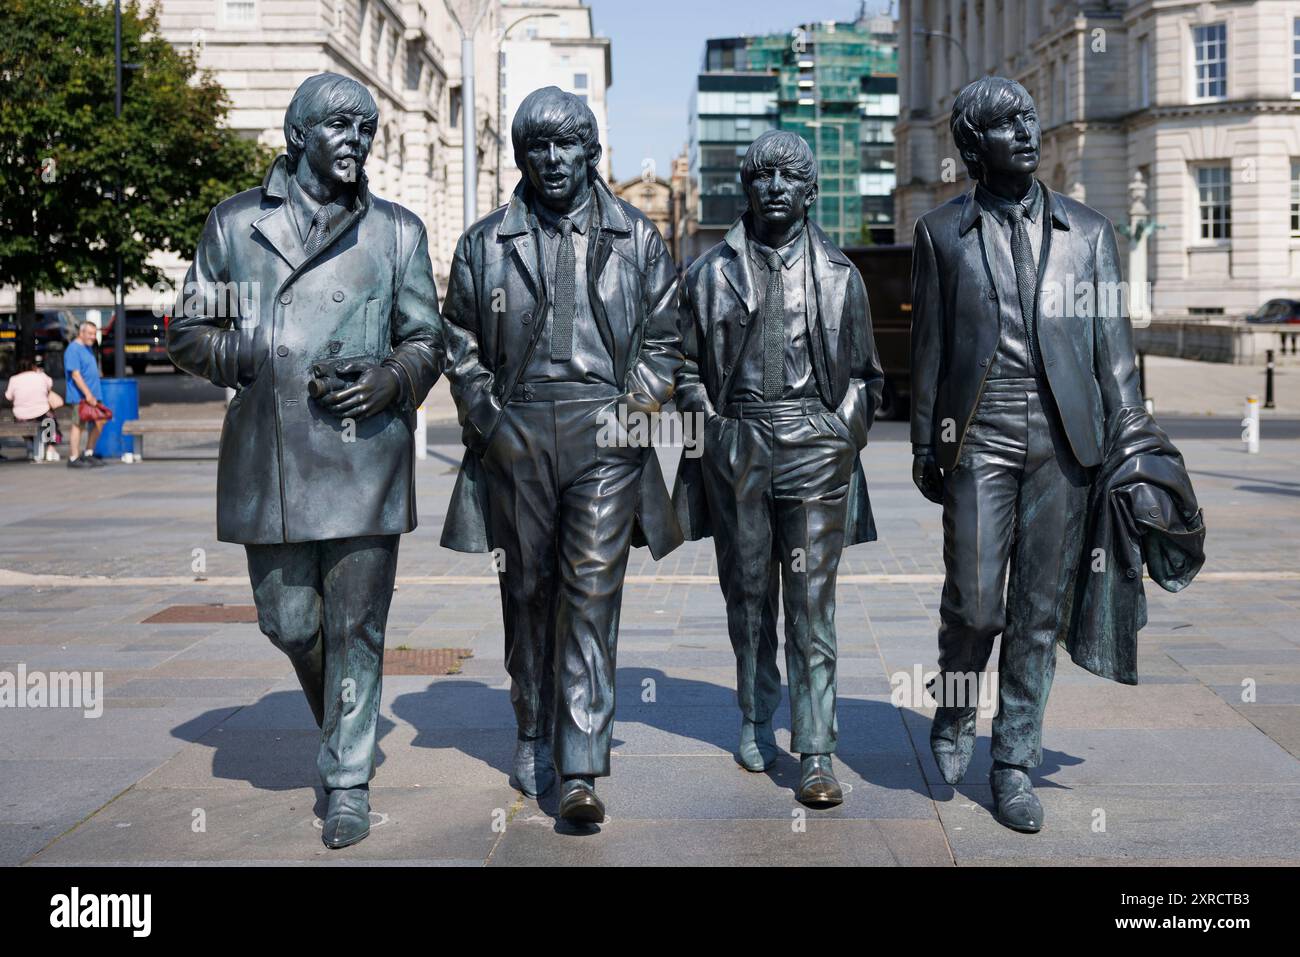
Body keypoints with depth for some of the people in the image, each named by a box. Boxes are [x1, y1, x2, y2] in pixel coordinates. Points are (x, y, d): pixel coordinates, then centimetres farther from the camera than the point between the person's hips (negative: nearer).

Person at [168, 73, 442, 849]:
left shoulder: (397, 231, 10)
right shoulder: (235, 224, 10)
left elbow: (427, 339, 12)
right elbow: (190, 332, 11)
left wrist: (394, 379, -10)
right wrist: (263, 363, -7)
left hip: (363, 458, -1)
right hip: (269, 464, 1)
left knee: (356, 627, 0)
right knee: (289, 622, 9)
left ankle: (349, 781, 13)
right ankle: (340, 726, 38)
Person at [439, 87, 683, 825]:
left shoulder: (638, 239, 8)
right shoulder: (485, 244, 9)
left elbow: (663, 341, 11)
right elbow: (461, 345, 12)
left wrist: (634, 408, -3)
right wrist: (487, 418, -1)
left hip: (605, 440, -2)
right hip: (515, 440, 2)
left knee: (592, 597, -8)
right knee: (528, 595, 10)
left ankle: (580, 771, -8)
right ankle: (535, 740, 26)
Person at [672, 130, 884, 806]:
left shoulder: (838, 275, 8)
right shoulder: (712, 271, 7)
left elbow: (863, 374, 14)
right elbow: (689, 365, 12)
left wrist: (845, 436, 3)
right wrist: (710, 429, 2)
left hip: (815, 445, -1)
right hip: (736, 446, 1)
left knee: (812, 602, -5)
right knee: (747, 592, 10)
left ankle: (815, 754, -4)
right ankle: (755, 721, 27)